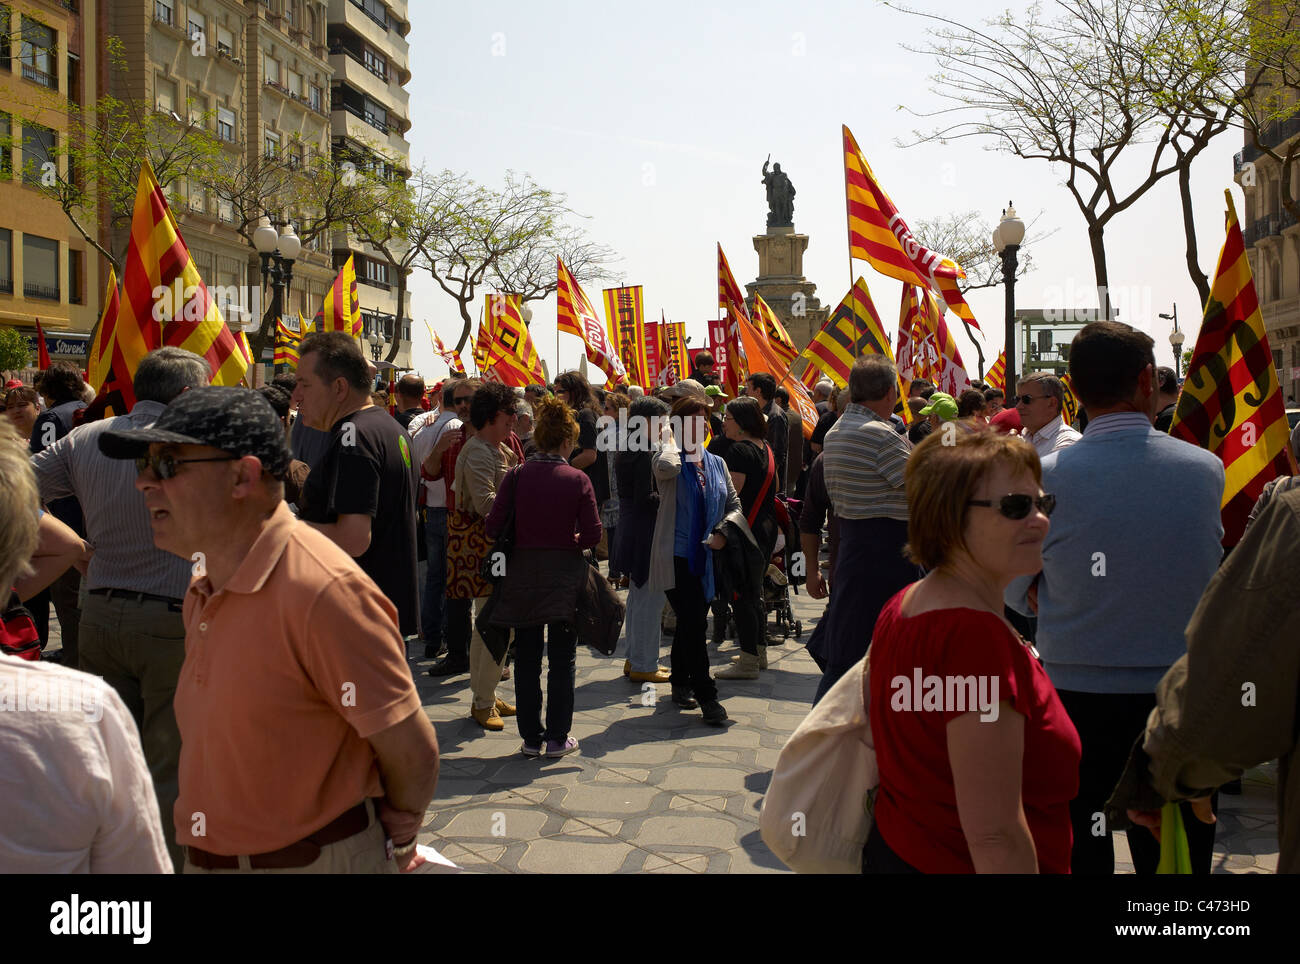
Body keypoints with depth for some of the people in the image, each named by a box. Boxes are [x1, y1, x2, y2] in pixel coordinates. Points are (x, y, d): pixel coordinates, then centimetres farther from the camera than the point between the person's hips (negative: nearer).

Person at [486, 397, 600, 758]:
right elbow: (593, 534, -10)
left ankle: (531, 737, 19)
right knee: (562, 660, 10)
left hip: (523, 574, 2)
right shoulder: (578, 480, -9)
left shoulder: (516, 476, -5)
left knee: (527, 659, 13)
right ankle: (557, 738, 16)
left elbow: (493, 526, -7)